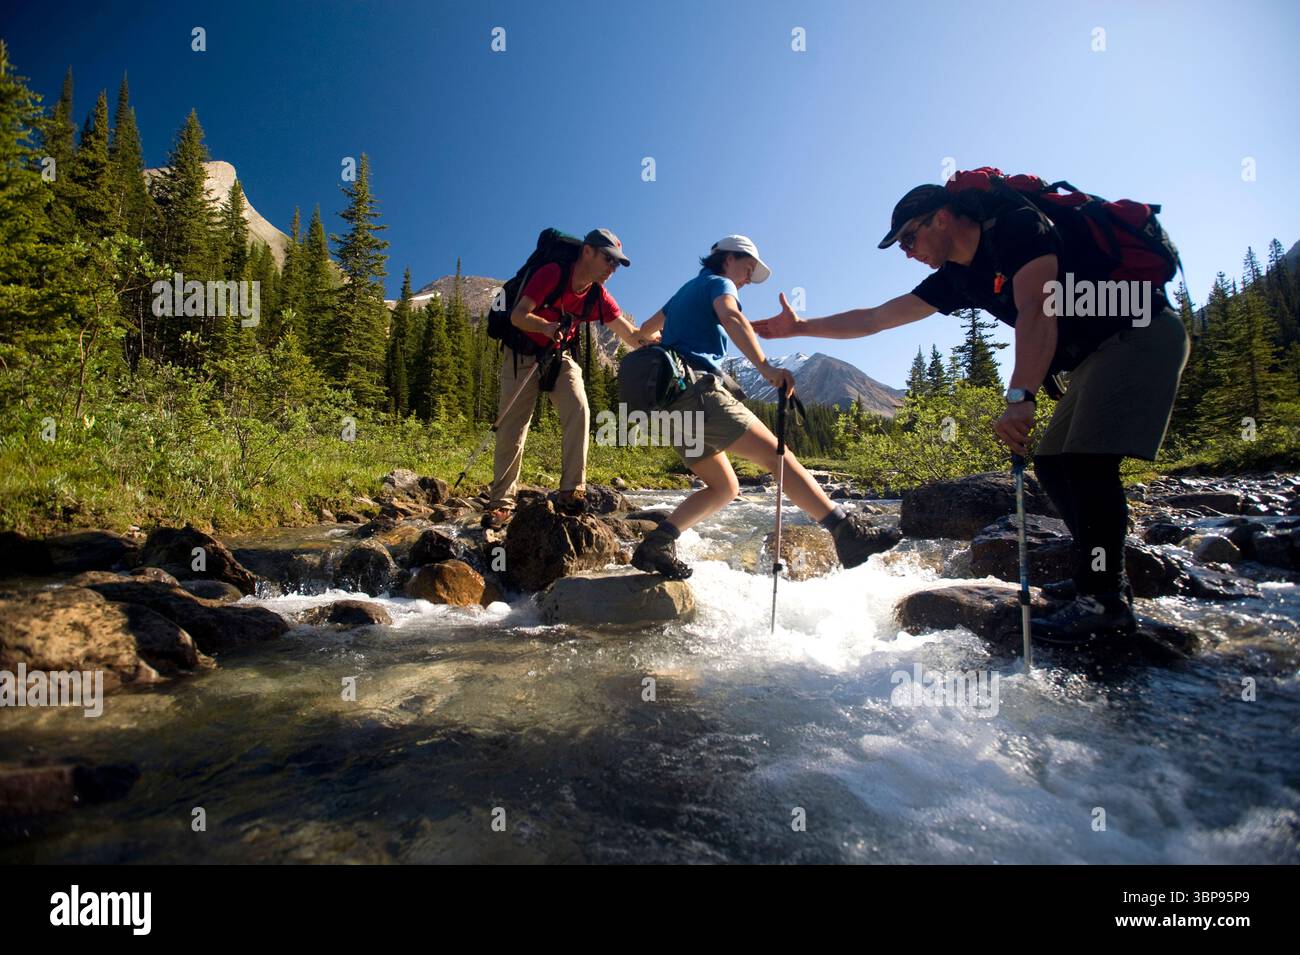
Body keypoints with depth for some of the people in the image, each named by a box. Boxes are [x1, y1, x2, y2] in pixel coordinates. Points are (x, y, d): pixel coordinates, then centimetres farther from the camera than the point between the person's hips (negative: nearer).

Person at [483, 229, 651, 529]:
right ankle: (500, 502, 3)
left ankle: (571, 492, -18)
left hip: (560, 358, 4)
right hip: (522, 355, -3)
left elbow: (632, 336, -9)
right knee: (512, 429, -6)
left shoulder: (599, 297, -6)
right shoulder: (552, 274, -20)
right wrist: (547, 326, -44)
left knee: (578, 411, -21)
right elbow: (518, 316, -25)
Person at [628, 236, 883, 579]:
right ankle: (845, 529, -27)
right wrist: (765, 367, -33)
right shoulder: (719, 283, 6)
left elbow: (646, 331, 41)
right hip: (698, 389, -9)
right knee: (777, 455, -17)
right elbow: (731, 317, -19)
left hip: (672, 403, 9)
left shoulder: (686, 291, 31)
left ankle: (656, 544, -2)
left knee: (725, 488, 10)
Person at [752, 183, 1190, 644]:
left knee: (1087, 459, -20)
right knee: (1052, 464, 6)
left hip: (1143, 334, -9)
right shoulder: (958, 278, 5)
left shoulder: (1019, 227, -18)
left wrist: (1020, 398, -42)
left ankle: (1106, 600, -12)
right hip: (1095, 356, 9)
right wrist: (800, 327, 6)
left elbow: (1036, 311, -33)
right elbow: (874, 318, 7)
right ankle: (1099, 575, 16)